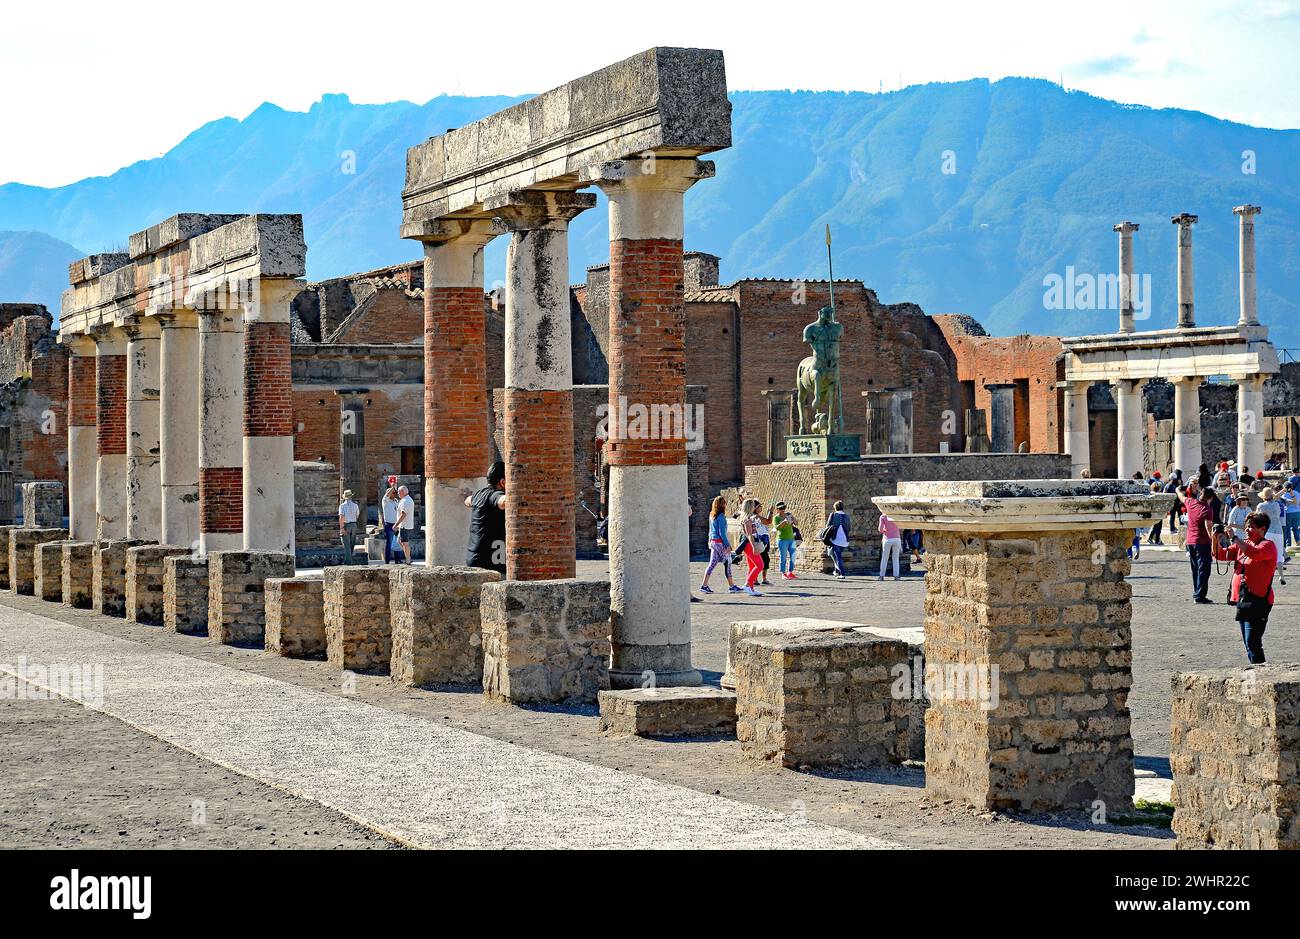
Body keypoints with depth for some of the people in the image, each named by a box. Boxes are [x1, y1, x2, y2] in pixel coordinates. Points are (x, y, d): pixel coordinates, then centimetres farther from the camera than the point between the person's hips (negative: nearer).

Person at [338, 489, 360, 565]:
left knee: (347, 545, 0)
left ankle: (348, 561, 0)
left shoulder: (342, 506, -9)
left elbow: (341, 517, -18)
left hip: (345, 525, -3)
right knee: (352, 544, 17)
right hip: (354, 524, 3)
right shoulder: (355, 505, 2)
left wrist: (341, 528, -19)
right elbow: (357, 516, 13)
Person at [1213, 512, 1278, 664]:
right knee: (1248, 642, 12)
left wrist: (1234, 538, -24)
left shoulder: (1268, 545, -7)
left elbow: (1254, 553, -29)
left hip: (1258, 601, -8)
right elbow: (1221, 554, 13)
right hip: (1242, 600, 8)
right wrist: (1217, 538, -4)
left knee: (1252, 641, -15)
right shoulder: (1243, 544, 15)